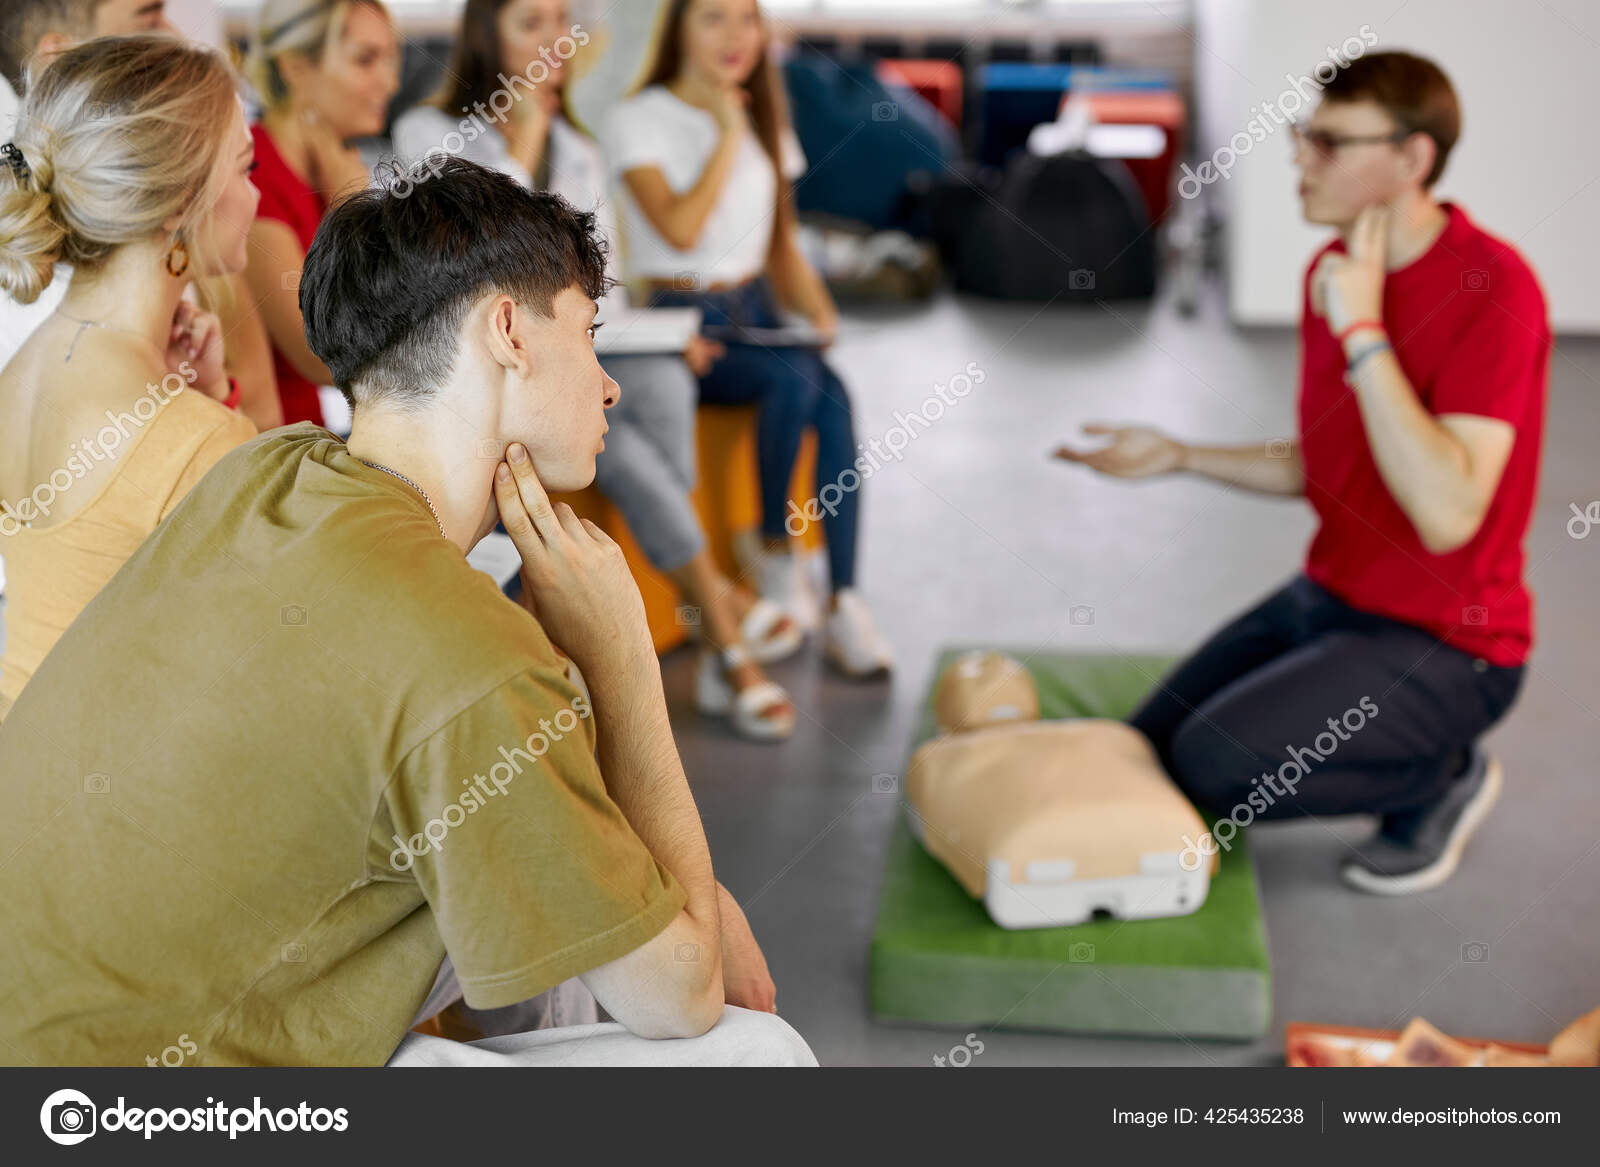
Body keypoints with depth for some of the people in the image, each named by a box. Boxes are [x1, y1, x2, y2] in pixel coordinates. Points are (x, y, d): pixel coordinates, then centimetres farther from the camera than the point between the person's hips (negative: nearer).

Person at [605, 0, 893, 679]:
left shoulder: (764, 120, 16)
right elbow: (679, 228, -17)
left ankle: (844, 607, -27)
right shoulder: (639, 121, -3)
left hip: (758, 314, 5)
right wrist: (728, 135, -10)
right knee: (795, 378, -33)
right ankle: (774, 553, -13)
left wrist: (819, 313, 1)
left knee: (834, 398, -26)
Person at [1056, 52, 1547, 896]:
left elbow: (1447, 514, -32)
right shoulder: (1333, 269, 4)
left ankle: (1441, 777, 3)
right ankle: (1431, 767, 19)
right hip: (1328, 598, 9)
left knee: (1219, 764, -24)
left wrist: (1363, 333, -30)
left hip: (1443, 641, -9)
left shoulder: (1492, 287, -22)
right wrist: (1177, 457, 5)